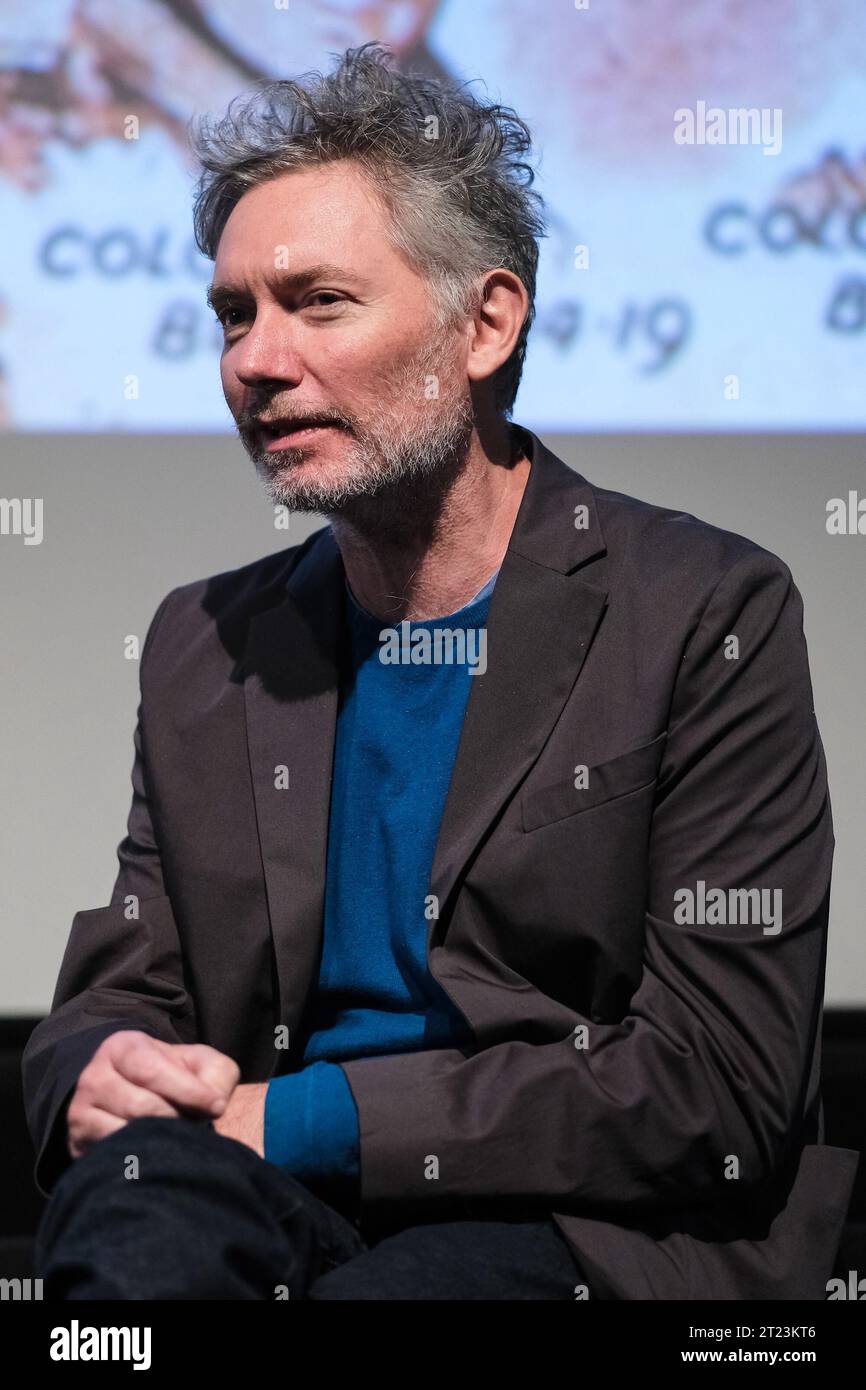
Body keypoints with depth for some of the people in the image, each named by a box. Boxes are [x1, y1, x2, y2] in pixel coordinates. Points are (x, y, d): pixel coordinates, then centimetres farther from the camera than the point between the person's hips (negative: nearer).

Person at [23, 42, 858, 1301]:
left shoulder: (707, 616, -3)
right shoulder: (207, 646, 14)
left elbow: (714, 1085, -10)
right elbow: (116, 993, 16)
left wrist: (306, 1118, -15)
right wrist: (98, 1072, -11)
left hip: (600, 1230, -3)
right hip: (277, 1197, 3)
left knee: (401, 1290, -36)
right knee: (141, 1207, -32)